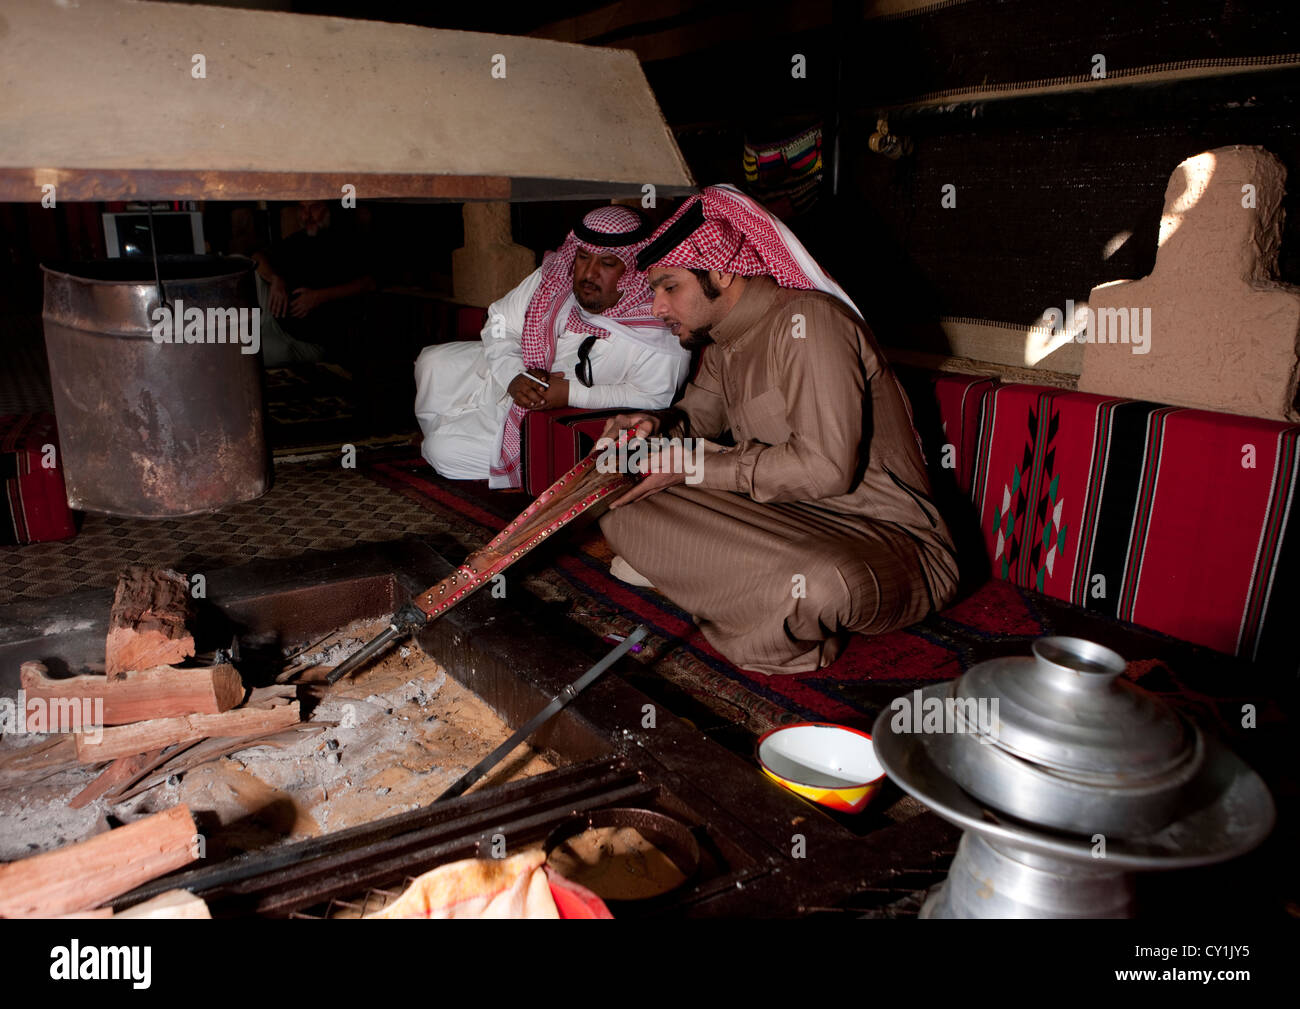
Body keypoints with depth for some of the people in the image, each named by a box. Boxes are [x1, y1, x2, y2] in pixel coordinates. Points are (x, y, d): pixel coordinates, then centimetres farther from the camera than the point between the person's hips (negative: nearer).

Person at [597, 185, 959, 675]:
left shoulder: (808, 320, -18)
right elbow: (700, 410, 24)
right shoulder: (722, 338, 9)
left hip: (881, 530, -8)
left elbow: (825, 468, -26)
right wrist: (660, 426, -1)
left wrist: (693, 466, -20)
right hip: (785, 514, 8)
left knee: (823, 585, -43)